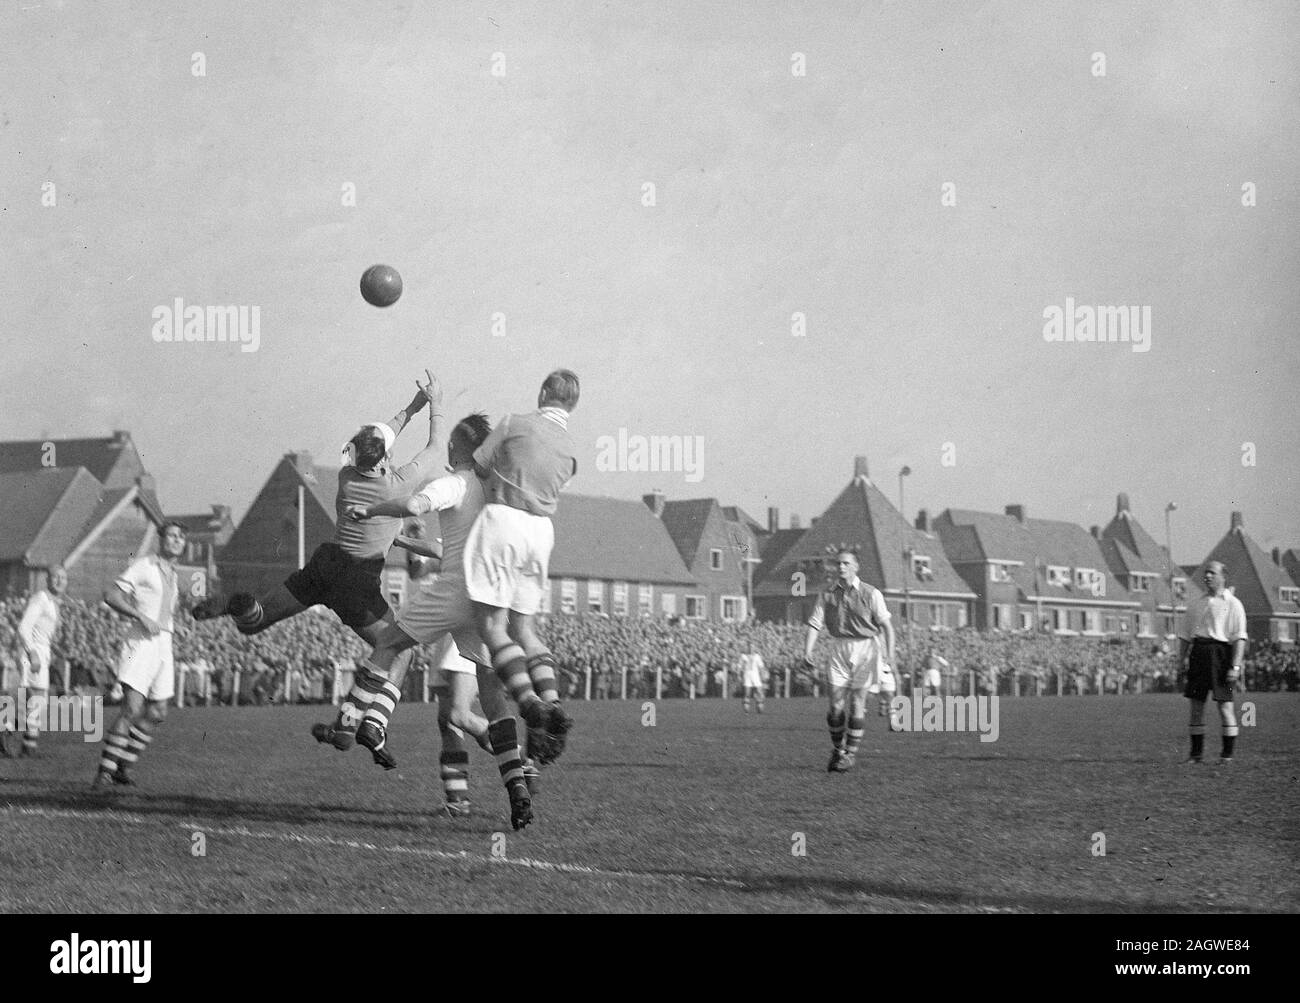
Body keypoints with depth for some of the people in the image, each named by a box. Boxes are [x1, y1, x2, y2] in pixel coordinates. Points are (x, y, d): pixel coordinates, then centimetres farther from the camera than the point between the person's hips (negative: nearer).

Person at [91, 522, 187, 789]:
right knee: (132, 709, -18)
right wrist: (142, 617, -22)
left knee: (157, 714, 4)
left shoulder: (171, 574, 19)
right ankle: (104, 772, -15)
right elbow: (111, 595, -14)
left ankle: (121, 766, 16)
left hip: (163, 645, 8)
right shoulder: (144, 566, -5)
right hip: (140, 643, -8)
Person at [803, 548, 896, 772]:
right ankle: (837, 750, 16)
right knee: (836, 703, -2)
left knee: (857, 703, -6)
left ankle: (850, 754, 2)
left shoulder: (871, 594, -3)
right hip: (839, 649, 3)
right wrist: (807, 651, -13)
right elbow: (814, 624, 1)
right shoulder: (827, 596, 5)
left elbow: (886, 625, -2)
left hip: (865, 649, -3)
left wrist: (889, 652, -14)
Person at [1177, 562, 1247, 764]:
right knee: (1196, 705, 4)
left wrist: (1235, 666, -12)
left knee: (1225, 706, -4)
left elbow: (1240, 638, -4)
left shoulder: (1232, 604, 1)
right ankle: (1195, 753, 10)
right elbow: (1184, 635, 18)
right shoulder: (1194, 604, 16)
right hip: (1198, 653, 5)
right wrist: (1181, 660, 9)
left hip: (1220, 653, -5)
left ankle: (1228, 754, 2)